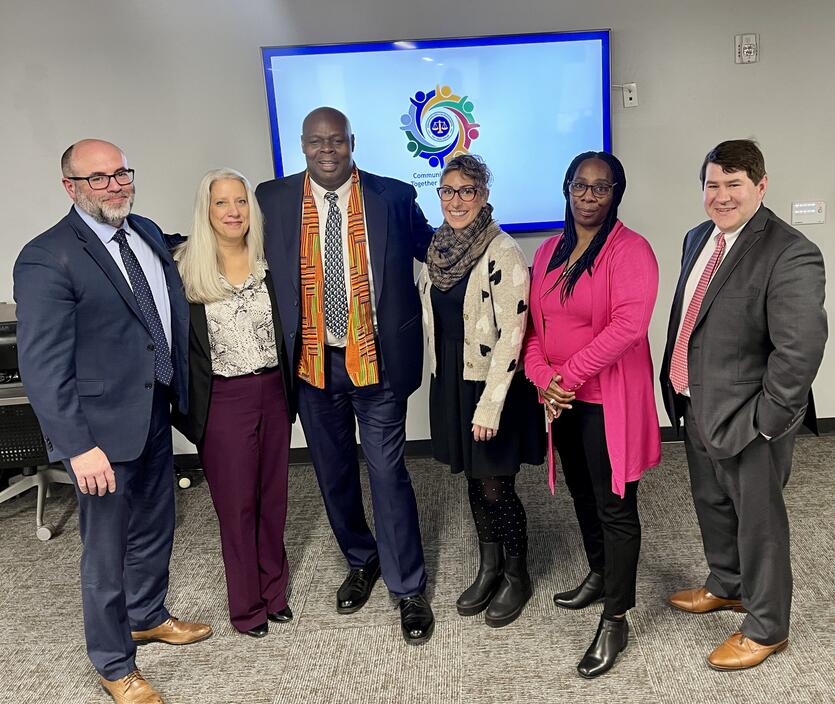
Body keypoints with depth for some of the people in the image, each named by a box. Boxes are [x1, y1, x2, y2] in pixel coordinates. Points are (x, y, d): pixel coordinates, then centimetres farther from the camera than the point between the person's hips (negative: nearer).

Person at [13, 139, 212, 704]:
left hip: (157, 415, 7)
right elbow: (42, 367, -19)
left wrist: (178, 391, 10)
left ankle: (148, 616, 48)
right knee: (107, 549, 10)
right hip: (104, 428, -7)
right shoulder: (47, 259, -17)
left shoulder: (148, 233, 6)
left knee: (155, 529, 23)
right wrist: (79, 447, -22)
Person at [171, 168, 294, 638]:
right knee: (236, 504, 8)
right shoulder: (186, 267, -7)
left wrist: (291, 391, 2)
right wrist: (189, 403, -6)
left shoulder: (269, 261, 1)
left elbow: (288, 328, 8)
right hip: (223, 401, -3)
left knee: (273, 497, 14)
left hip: (273, 392, 3)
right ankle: (247, 605, 26)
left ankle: (274, 591, 33)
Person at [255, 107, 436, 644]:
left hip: (377, 358, -2)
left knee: (388, 473, 2)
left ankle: (409, 589, 20)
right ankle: (361, 561, 41)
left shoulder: (394, 197, -4)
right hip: (311, 360, 3)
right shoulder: (273, 199, 0)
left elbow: (433, 251, 5)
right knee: (334, 473, 17)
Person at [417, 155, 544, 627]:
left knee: (497, 487, 4)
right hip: (451, 383, 6)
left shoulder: (502, 252, -16)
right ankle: (489, 569, 36)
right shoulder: (439, 248, 5)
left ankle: (517, 577, 27)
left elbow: (511, 334, -19)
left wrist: (489, 406, -20)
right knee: (474, 482, 17)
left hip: (494, 386, -6)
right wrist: (442, 380, 13)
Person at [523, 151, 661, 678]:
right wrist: (543, 377, -9)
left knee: (615, 507, 2)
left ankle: (616, 620, 16)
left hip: (609, 401, -7)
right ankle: (599, 576, 43)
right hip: (561, 400, 7)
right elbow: (534, 321, 7)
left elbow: (629, 323, -23)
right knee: (582, 495, 21)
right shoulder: (550, 251, 10)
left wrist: (569, 374, -19)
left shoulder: (630, 250, -12)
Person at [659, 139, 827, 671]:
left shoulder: (791, 255, -21)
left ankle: (766, 629, 31)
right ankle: (727, 586, 50)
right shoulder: (699, 238, 6)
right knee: (712, 505, 25)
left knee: (758, 521, 10)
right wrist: (676, 381, 11)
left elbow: (801, 347, -24)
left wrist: (766, 419, -20)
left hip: (747, 417, -8)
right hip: (697, 406, 8)